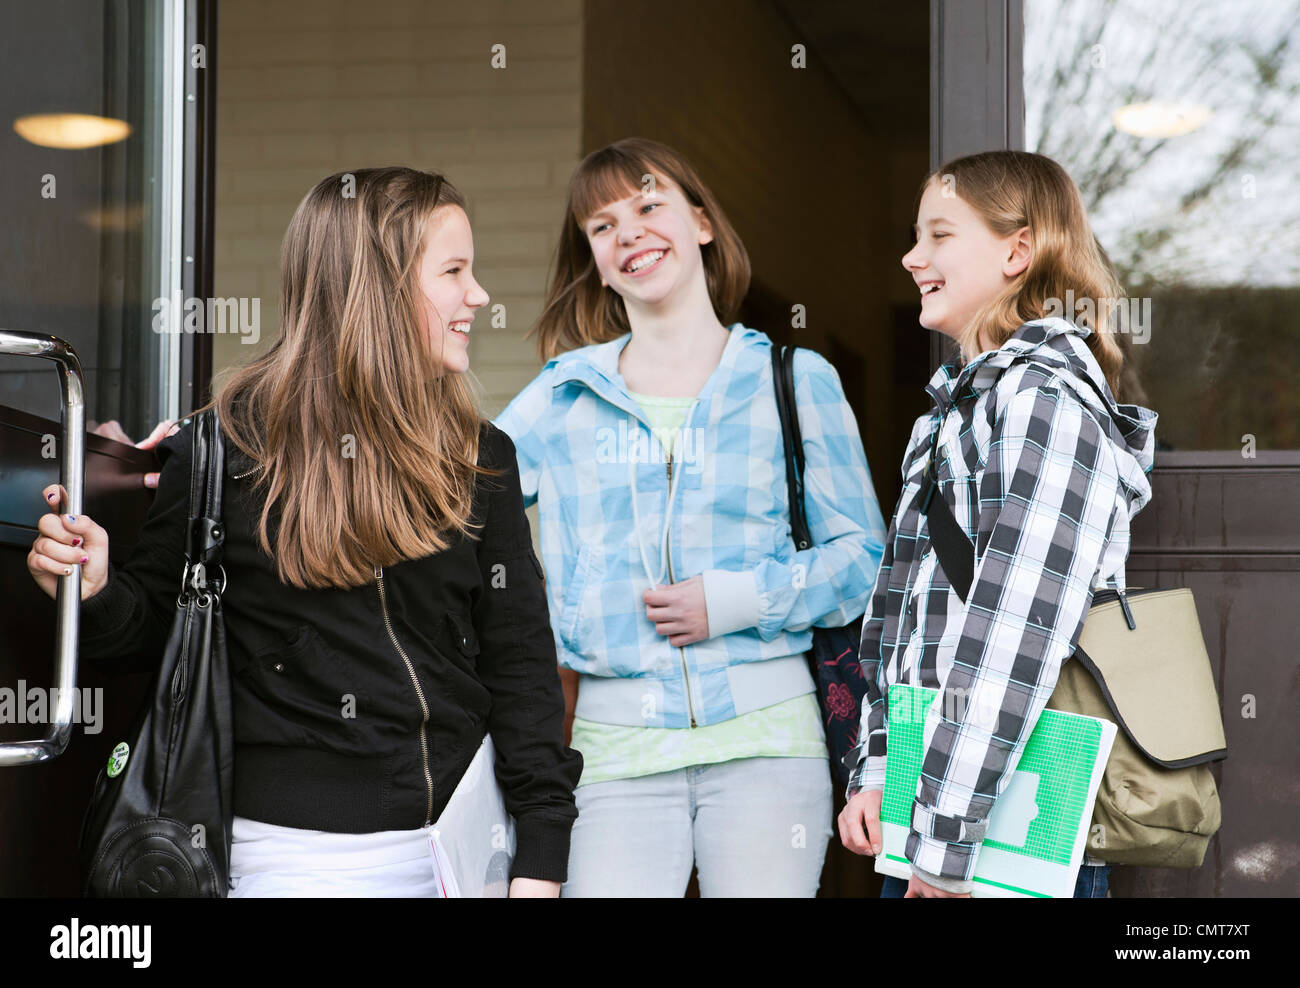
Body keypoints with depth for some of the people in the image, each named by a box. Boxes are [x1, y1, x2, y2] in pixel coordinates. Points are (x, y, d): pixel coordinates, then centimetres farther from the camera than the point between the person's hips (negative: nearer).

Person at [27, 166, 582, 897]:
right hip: (306, 849, -3)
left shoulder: (479, 457, 5)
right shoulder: (226, 450, -4)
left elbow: (521, 658, 3)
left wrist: (541, 862, -3)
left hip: (466, 836, 3)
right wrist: (96, 595, -16)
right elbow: (160, 615, 7)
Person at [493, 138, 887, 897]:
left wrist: (736, 600, -7)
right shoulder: (561, 398, 12)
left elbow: (864, 555, 7)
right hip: (618, 743, 1)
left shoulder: (795, 381, 7)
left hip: (765, 732, -1)